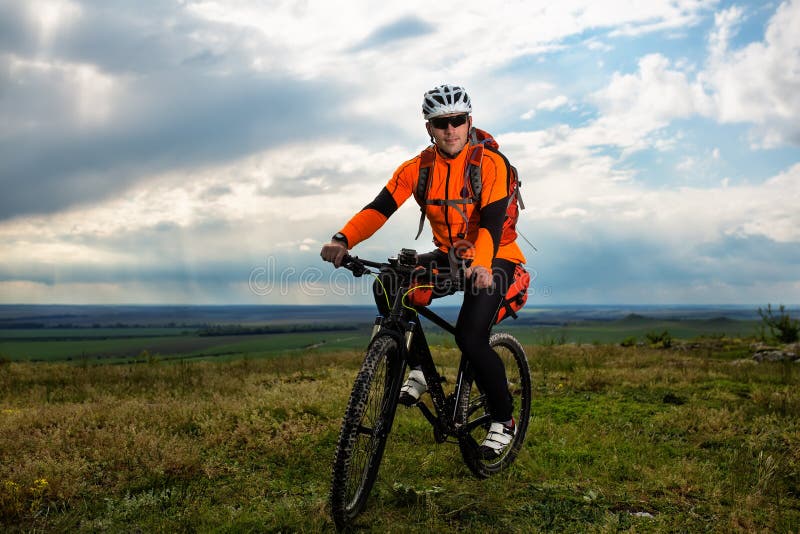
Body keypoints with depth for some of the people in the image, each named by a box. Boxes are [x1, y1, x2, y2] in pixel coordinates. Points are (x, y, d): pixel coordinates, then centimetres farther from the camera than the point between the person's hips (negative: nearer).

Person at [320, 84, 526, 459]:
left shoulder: (490, 164, -17)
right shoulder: (417, 169, -6)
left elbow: (492, 221, -29)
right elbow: (380, 208, -18)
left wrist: (482, 265, -49)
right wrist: (343, 240, -36)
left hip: (492, 261, -4)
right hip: (449, 256, 5)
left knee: (470, 337, -24)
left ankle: (503, 421, 2)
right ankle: (421, 369, -1)